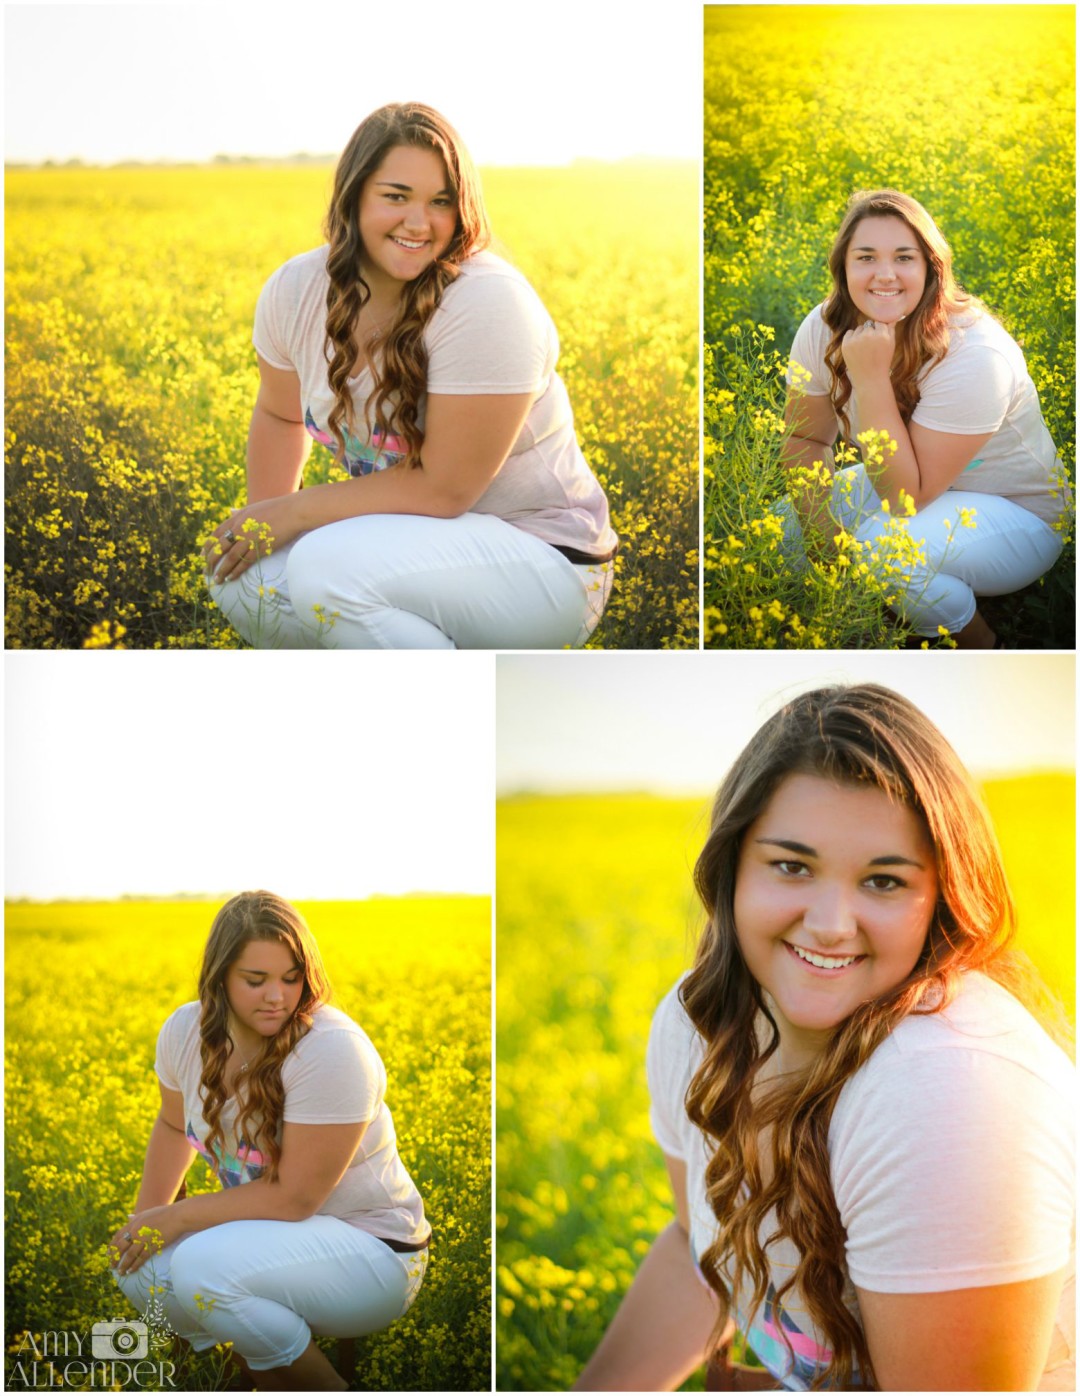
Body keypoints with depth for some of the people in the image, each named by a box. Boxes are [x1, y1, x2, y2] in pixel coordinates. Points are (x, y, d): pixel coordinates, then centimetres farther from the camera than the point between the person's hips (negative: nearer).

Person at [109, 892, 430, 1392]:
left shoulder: (333, 1050, -25)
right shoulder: (185, 1031, -5)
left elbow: (293, 1198, -23)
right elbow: (174, 1125, 17)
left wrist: (177, 1216, -17)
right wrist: (144, 1219, 8)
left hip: (373, 1250, -7)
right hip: (270, 1232, 7)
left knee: (201, 1268, -29)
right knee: (136, 1265, -13)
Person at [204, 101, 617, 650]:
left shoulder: (486, 302, -23)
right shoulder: (295, 290, -4)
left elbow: (443, 486, -23)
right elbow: (278, 415, 16)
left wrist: (294, 512, -17)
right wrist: (262, 522, 4)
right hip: (410, 542, 7)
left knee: (326, 566, -30)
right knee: (238, 574, -12)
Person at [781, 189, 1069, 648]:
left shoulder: (972, 352, -30)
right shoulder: (823, 329, -13)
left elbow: (908, 496, -31)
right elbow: (806, 438, 0)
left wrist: (871, 377, -37)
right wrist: (823, 533, -15)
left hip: (1016, 514, -6)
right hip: (904, 484, 6)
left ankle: (983, 648, -7)